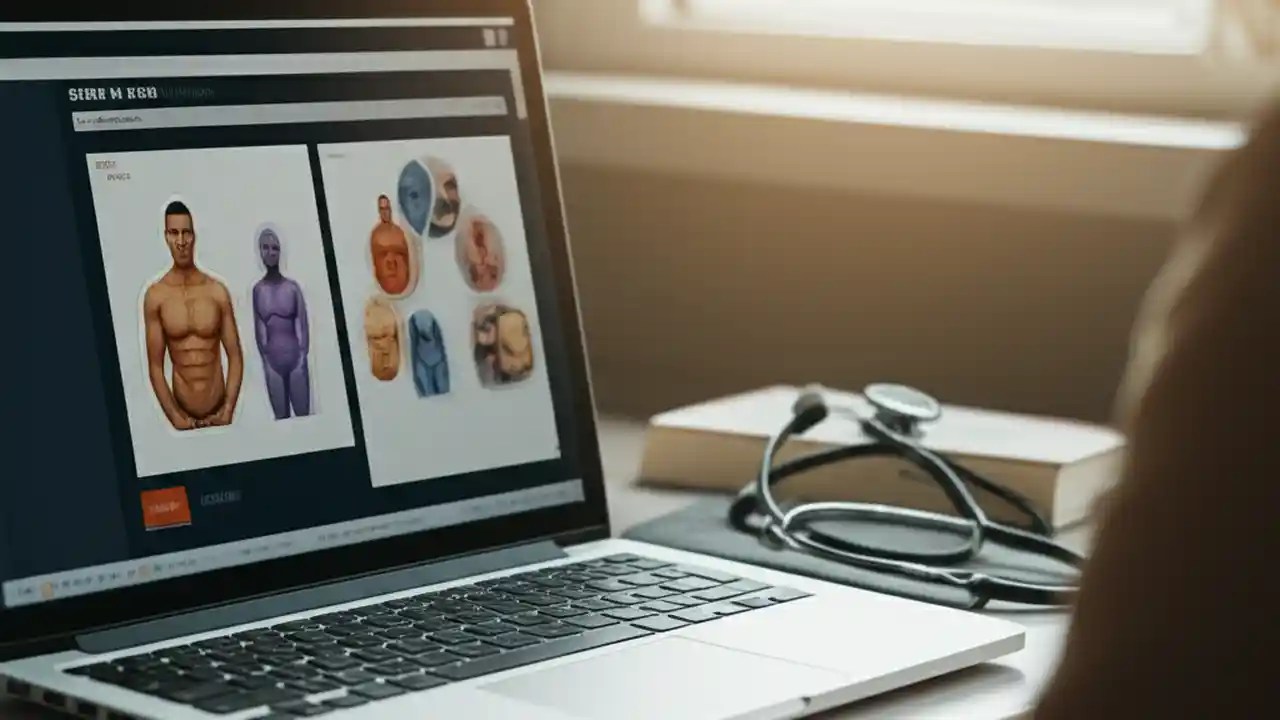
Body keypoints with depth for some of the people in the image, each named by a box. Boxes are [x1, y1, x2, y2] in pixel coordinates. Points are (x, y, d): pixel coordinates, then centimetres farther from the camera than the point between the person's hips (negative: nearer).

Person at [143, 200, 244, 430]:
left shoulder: (218, 292, 0)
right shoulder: (155, 296, -4)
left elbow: (235, 357, 2)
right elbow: (155, 366, -3)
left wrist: (228, 411, -9)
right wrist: (175, 418, -12)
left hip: (218, 413, 1)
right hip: (184, 415, -1)